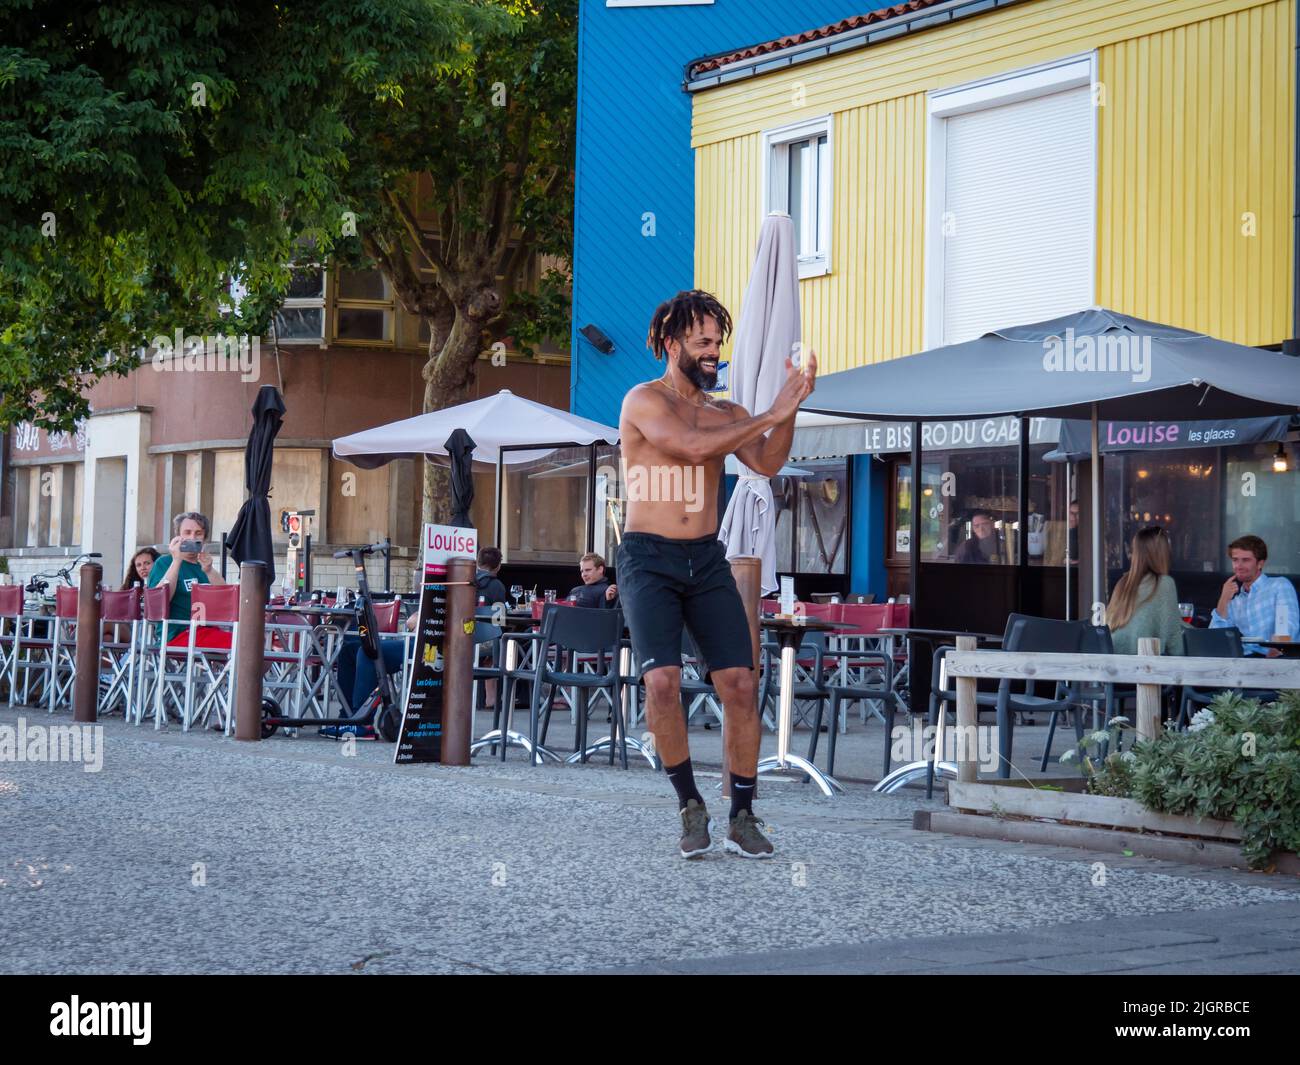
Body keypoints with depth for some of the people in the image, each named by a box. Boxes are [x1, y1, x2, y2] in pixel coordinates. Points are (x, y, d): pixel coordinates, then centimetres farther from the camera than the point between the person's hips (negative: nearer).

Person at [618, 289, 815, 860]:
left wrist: (790, 410, -19)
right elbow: (692, 446, -19)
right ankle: (690, 806, -3)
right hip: (649, 560, -4)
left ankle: (742, 817, 1)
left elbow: (766, 463, -4)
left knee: (739, 682, -7)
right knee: (662, 680, -20)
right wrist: (770, 414, -16)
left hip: (708, 561, 5)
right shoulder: (644, 401, -3)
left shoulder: (727, 415, 13)